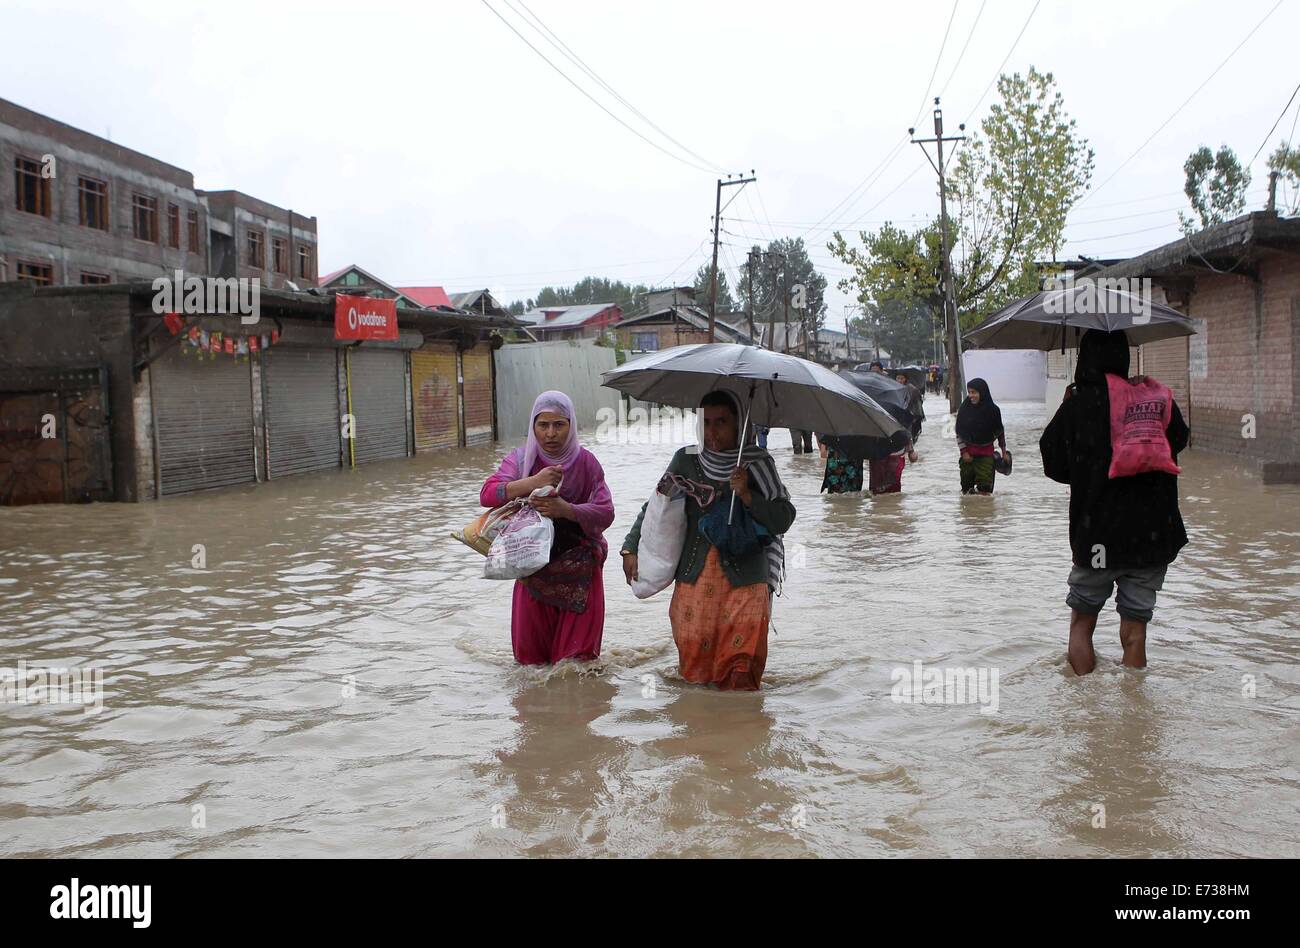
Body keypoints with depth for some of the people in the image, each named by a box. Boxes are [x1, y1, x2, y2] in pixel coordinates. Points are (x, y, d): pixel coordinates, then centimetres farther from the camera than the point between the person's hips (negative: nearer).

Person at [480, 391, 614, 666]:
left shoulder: (586, 462, -4)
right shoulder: (521, 459, -2)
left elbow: (605, 512, -11)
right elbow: (487, 494, -16)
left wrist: (566, 510, -28)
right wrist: (533, 482, -30)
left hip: (579, 569, -1)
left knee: (578, 647, 0)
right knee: (531, 651, 5)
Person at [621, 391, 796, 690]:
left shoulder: (757, 463, -2)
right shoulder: (686, 460, 4)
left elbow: (783, 519, -5)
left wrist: (747, 495, -18)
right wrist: (631, 548, 11)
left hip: (744, 582, -2)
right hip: (694, 581, 2)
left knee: (741, 674, -8)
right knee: (693, 665, 3)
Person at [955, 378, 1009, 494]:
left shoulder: (993, 410, -6)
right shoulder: (964, 409, -5)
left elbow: (1000, 432, 7)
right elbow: (959, 432, 0)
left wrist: (1004, 451, 11)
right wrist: (964, 451, -6)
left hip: (986, 452, -1)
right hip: (968, 452, 1)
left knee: (985, 486, -8)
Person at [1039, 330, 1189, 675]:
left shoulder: (1076, 405, -9)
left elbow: (1054, 465, 0)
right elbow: (1179, 439, 15)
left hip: (1097, 534, -2)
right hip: (1153, 533, 2)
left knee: (1082, 619, 15)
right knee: (1135, 627, 9)